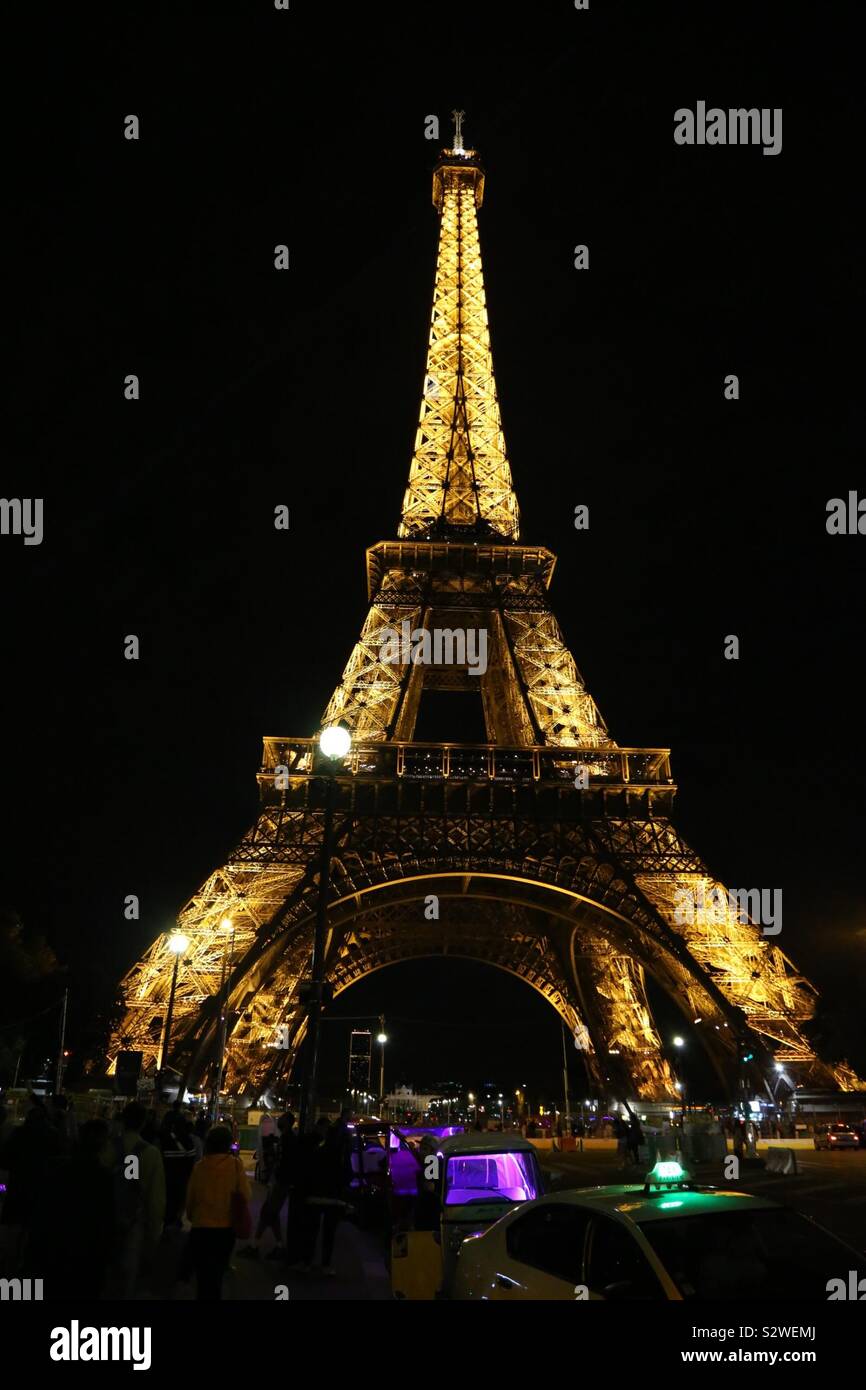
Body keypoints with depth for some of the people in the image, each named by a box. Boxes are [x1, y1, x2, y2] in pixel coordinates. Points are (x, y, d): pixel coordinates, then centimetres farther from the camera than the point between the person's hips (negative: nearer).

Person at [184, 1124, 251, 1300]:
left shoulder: (199, 1166, -6)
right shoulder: (235, 1164, -10)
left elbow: (190, 1198, 3)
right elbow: (245, 1196, -9)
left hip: (201, 1227, 0)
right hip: (225, 1227, 0)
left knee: (203, 1274, 14)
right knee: (217, 1273, 20)